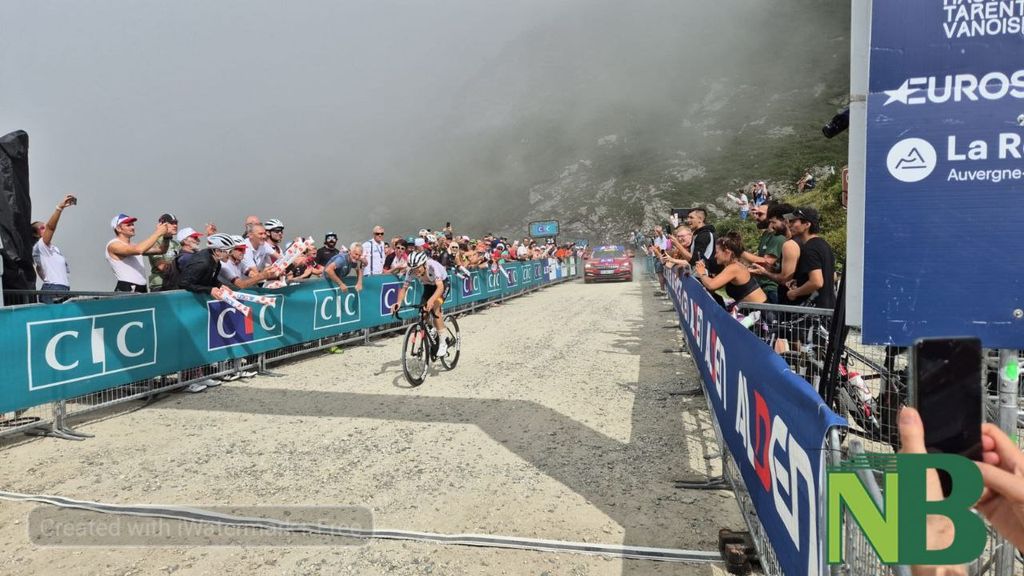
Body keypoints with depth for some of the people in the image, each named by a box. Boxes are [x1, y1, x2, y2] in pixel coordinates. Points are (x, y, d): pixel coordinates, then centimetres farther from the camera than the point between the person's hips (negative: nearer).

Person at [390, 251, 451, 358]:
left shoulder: (433, 266, -39)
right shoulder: (411, 272, -25)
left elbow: (440, 287, -48)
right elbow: (404, 288, -20)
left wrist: (431, 300, -64)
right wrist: (398, 303, -39)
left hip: (443, 284, -5)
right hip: (428, 286, 5)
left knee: (434, 308, -28)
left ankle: (443, 343, -22)